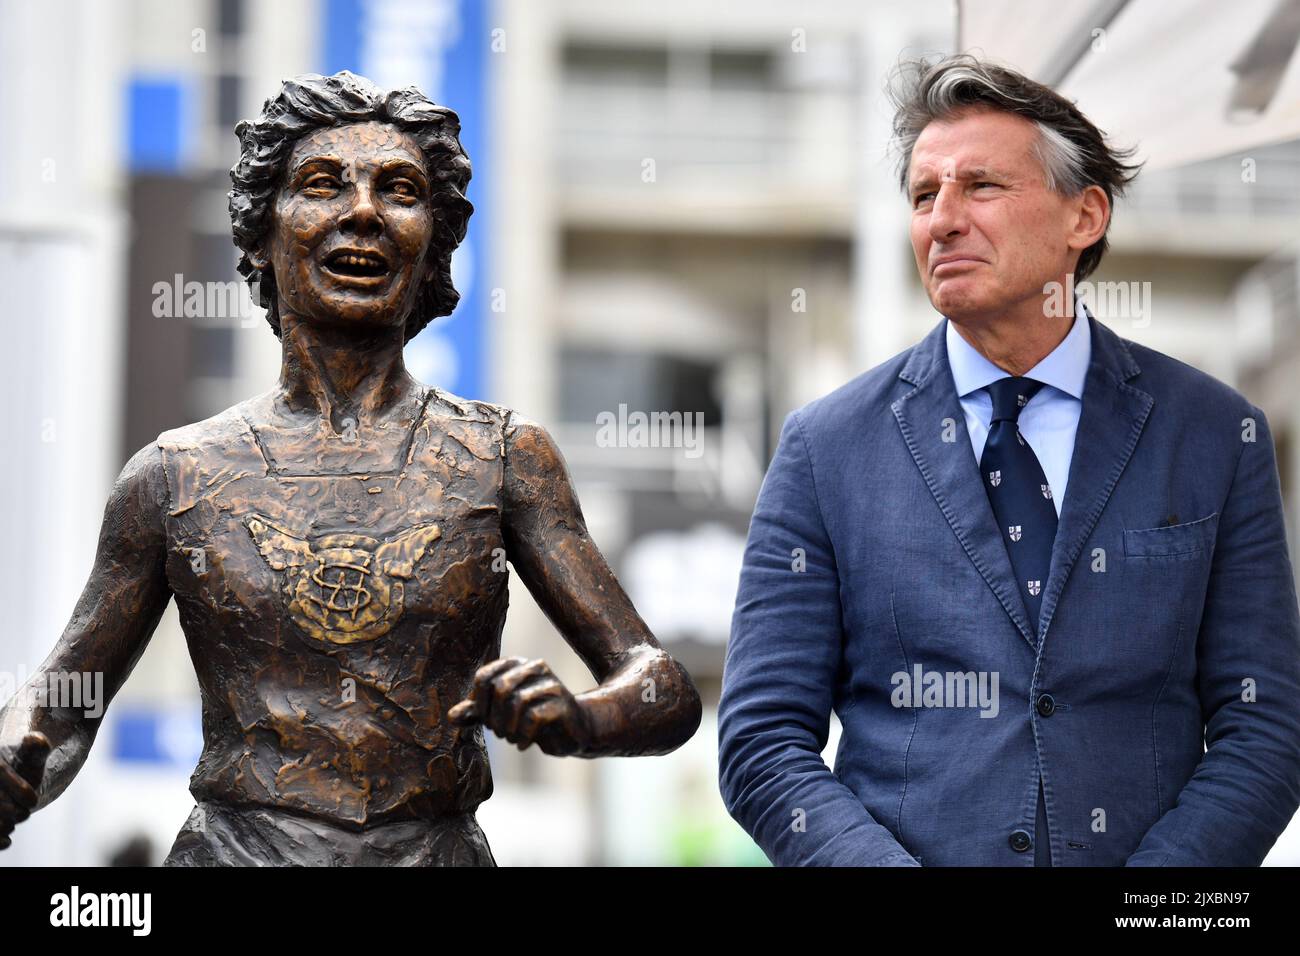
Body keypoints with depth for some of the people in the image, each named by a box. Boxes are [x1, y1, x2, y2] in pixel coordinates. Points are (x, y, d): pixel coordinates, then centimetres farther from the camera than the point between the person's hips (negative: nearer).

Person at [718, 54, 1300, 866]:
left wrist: (1135, 917, -10)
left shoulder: (1217, 435, 6)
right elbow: (762, 744, 4)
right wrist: (883, 862, -13)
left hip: (1149, 860, 1)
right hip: (904, 846, 0)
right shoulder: (826, 448, 5)